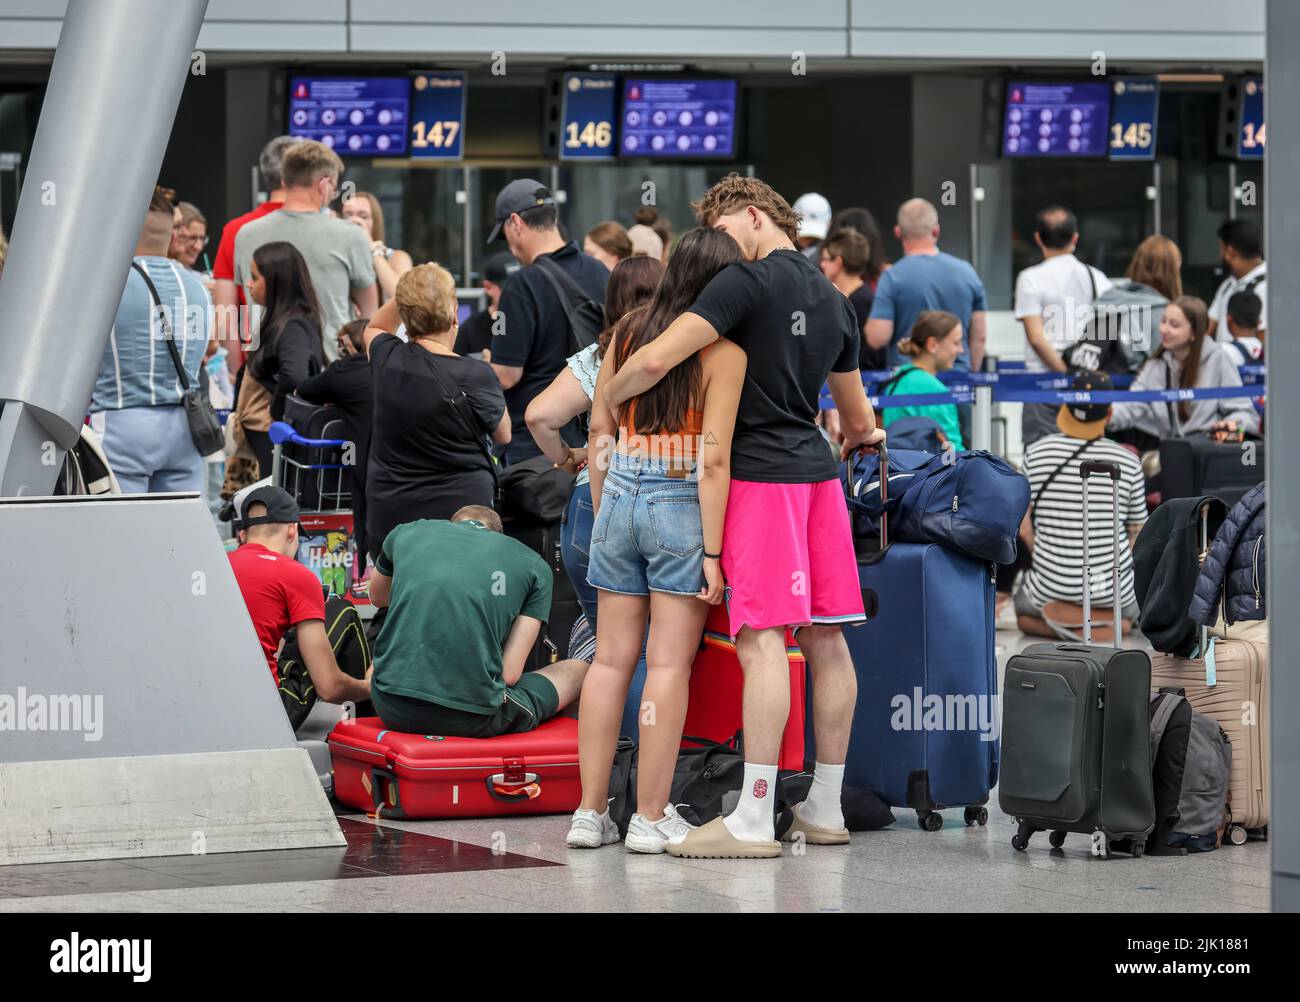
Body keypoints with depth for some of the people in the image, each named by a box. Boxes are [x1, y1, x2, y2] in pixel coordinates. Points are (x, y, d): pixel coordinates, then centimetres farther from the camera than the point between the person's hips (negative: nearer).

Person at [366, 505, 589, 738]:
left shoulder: (408, 532, 15)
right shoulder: (535, 566, 9)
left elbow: (377, 597, 38)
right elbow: (509, 672, 1)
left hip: (393, 710, 3)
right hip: (472, 721, -3)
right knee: (577, 670, 26)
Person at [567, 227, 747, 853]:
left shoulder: (628, 332, 6)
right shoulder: (723, 349, -10)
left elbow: (600, 428, 10)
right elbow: (713, 458, -14)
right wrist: (712, 552, -11)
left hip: (620, 495, 5)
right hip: (683, 503, -5)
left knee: (611, 658, 9)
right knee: (669, 663, -1)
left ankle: (591, 812, 11)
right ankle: (651, 818, 0)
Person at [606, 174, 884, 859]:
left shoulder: (748, 282, -9)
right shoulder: (834, 302, 16)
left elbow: (657, 359, -18)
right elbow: (858, 422, 27)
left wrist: (601, 404, -1)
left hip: (760, 472, -8)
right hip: (817, 472, 8)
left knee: (762, 641, -12)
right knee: (825, 640, 9)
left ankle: (753, 820, -15)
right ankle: (825, 809, 14)